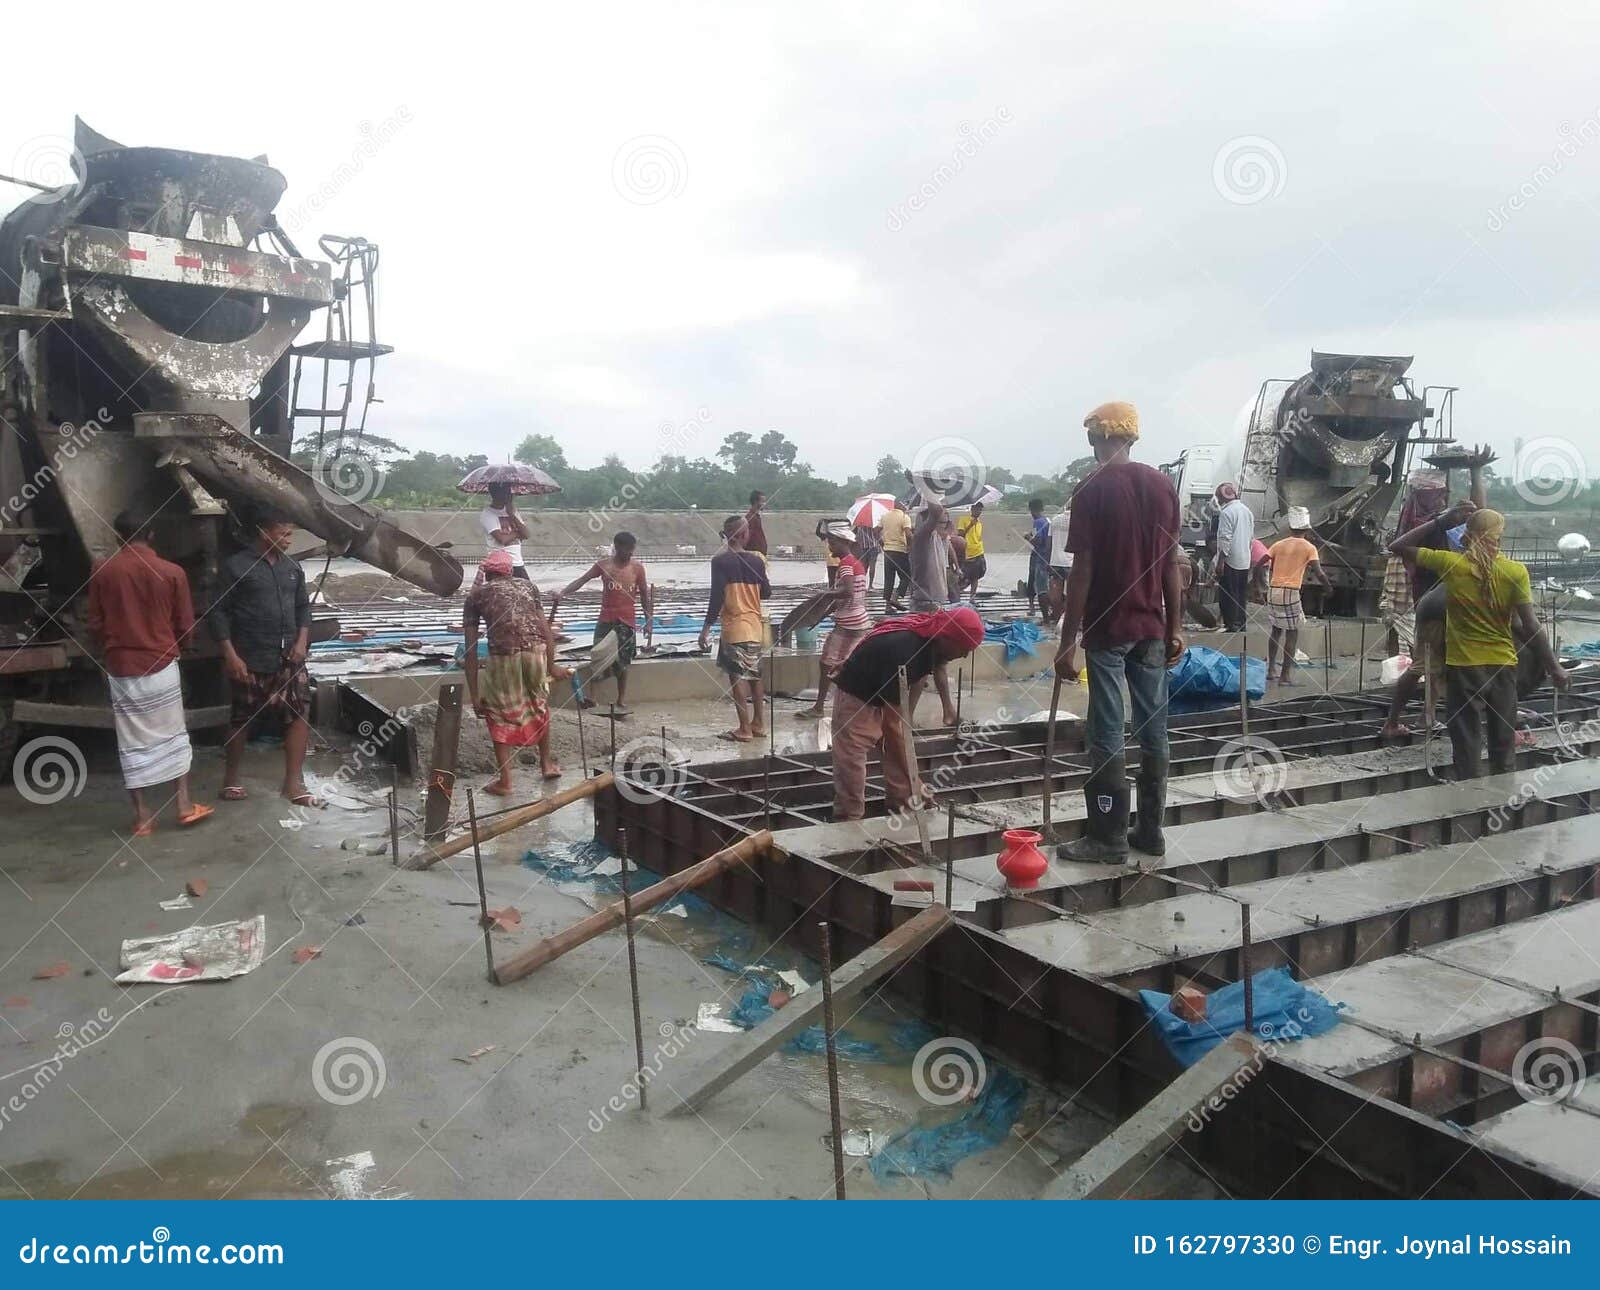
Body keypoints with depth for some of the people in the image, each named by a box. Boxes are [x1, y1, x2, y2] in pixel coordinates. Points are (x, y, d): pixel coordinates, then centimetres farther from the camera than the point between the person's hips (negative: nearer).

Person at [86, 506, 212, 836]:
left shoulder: (103, 571, -3)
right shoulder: (172, 572, -6)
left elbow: (95, 624, 3)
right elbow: (185, 625, 0)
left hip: (121, 669, 1)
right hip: (161, 666, -1)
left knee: (133, 743, 6)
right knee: (173, 736, 12)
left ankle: (142, 816, 10)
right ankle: (184, 805, 12)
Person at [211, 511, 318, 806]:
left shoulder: (292, 567, 9)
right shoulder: (236, 566, -7)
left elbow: (303, 606, 17)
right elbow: (218, 611, -8)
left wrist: (302, 641, 2)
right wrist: (230, 655, -14)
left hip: (289, 658, 5)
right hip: (251, 659, -4)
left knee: (299, 714, -2)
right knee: (243, 720, 7)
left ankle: (293, 784, 4)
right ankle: (230, 780, 24)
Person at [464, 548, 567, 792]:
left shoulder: (476, 594, 14)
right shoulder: (526, 587, 22)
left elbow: (471, 649, 8)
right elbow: (547, 632, 18)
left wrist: (474, 694, 9)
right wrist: (550, 666, 32)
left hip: (503, 656, -3)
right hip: (536, 652, 3)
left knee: (500, 716, 17)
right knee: (539, 705, 29)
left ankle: (504, 781, 20)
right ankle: (547, 763, 39)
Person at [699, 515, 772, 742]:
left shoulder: (720, 560, -9)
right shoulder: (756, 560, 3)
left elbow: (717, 596, -14)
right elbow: (766, 592, 11)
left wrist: (706, 627, -11)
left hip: (734, 627, -5)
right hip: (755, 626, 5)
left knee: (737, 675, -1)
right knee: (754, 674, 15)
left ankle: (744, 729, -2)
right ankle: (758, 724, 22)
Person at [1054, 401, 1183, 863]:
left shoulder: (1092, 490, -9)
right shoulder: (1162, 486, 6)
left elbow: (1083, 572, -13)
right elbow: (1170, 563, 7)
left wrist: (1068, 642, -10)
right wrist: (1175, 627, 14)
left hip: (1107, 629, -5)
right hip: (1151, 628, 5)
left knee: (1107, 734, 0)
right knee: (1153, 729, 10)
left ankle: (1109, 837, 5)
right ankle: (1151, 830, 19)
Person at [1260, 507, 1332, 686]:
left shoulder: (1279, 544, 11)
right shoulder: (1309, 547, 0)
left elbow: (1260, 564, 3)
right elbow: (1319, 574, -7)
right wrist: (1328, 587, 9)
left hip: (1273, 591, 5)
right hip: (1290, 592, -5)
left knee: (1276, 630, 19)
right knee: (1292, 633, 2)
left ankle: (1268, 670, 21)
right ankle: (1285, 676, -1)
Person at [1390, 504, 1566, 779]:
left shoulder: (1451, 564, -10)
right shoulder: (1516, 571, -7)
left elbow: (1397, 546, -2)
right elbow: (1531, 626, -8)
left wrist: (1440, 521, 0)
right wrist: (1553, 667, 1)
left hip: (1463, 666, -2)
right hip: (1502, 666, 2)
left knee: (1467, 742, 5)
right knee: (1503, 740, 16)